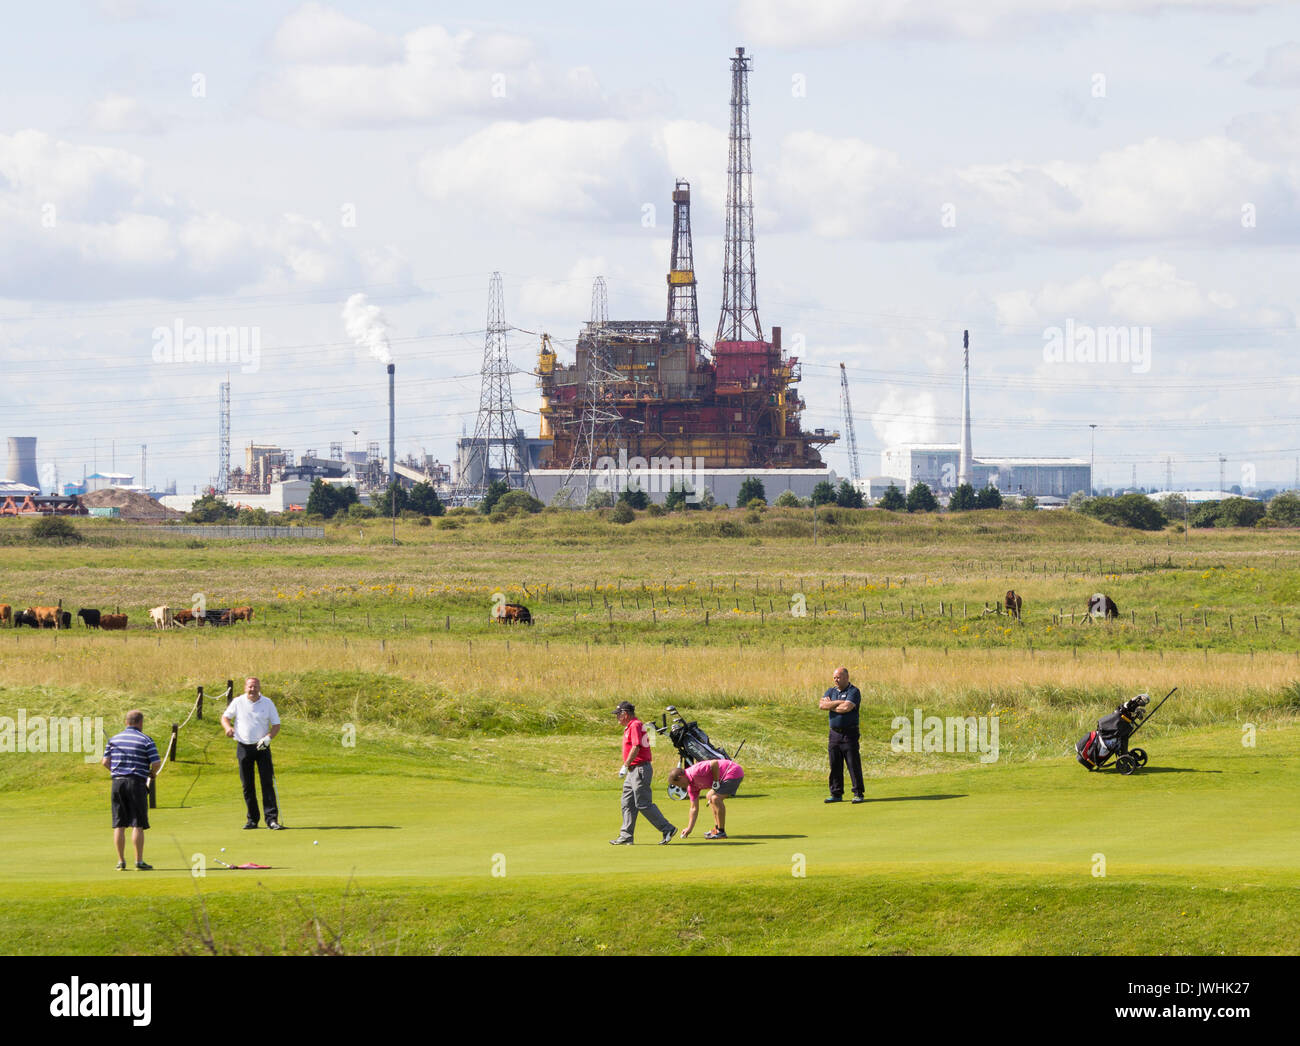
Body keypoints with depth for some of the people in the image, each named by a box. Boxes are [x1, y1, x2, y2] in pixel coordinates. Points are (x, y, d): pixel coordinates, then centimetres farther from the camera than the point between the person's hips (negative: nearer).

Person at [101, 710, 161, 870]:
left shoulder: (114, 739, 9)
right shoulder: (146, 740, -3)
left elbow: (105, 761, 4)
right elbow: (156, 763, -8)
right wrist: (152, 773, 12)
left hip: (118, 783, 3)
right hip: (137, 783, -3)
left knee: (119, 825, 6)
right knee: (138, 825, -1)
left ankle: (121, 861, 4)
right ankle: (139, 861, -4)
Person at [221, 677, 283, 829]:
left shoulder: (267, 703, 1)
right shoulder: (238, 702, 2)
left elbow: (276, 725, 4)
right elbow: (225, 717, 13)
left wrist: (268, 738, -14)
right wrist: (228, 727, -10)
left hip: (262, 747, -1)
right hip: (244, 747, 1)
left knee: (267, 783, -8)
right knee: (247, 785, 3)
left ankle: (272, 819, -11)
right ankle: (252, 819, 11)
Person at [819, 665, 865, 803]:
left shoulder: (854, 692, -4)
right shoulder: (831, 691, 14)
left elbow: (847, 708, -20)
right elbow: (822, 705, -3)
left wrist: (830, 705, -5)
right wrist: (839, 702, -10)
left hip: (849, 733, -6)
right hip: (834, 733, 6)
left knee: (854, 764, -6)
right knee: (835, 765, 5)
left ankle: (858, 794, -2)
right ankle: (836, 794, 11)